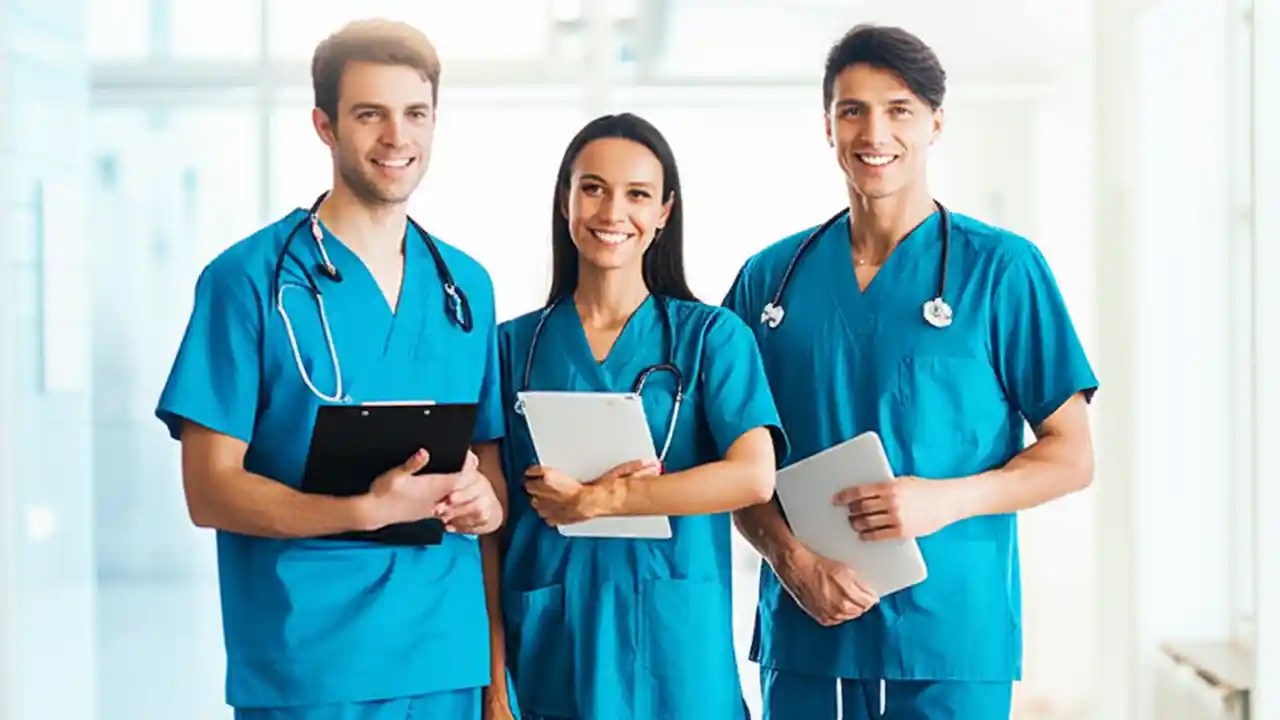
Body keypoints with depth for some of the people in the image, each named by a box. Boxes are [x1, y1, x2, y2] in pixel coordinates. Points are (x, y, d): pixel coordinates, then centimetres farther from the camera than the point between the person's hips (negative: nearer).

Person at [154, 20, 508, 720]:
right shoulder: (249, 278, -6)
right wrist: (368, 511, -22)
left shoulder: (466, 286, 10)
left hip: (449, 658, 5)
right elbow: (210, 490, -9)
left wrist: (487, 498, -7)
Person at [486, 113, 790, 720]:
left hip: (675, 645, -1)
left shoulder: (710, 335, 1)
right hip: (549, 648, 2)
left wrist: (592, 502, -14)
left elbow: (755, 476, -13)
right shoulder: (515, 344, 5)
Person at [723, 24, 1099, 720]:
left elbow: (1071, 457, 0)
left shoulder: (1002, 268, -1)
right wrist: (792, 560, -9)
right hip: (803, 634, 2)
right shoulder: (771, 276, 7)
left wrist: (944, 500, -16)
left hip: (952, 635, -2)